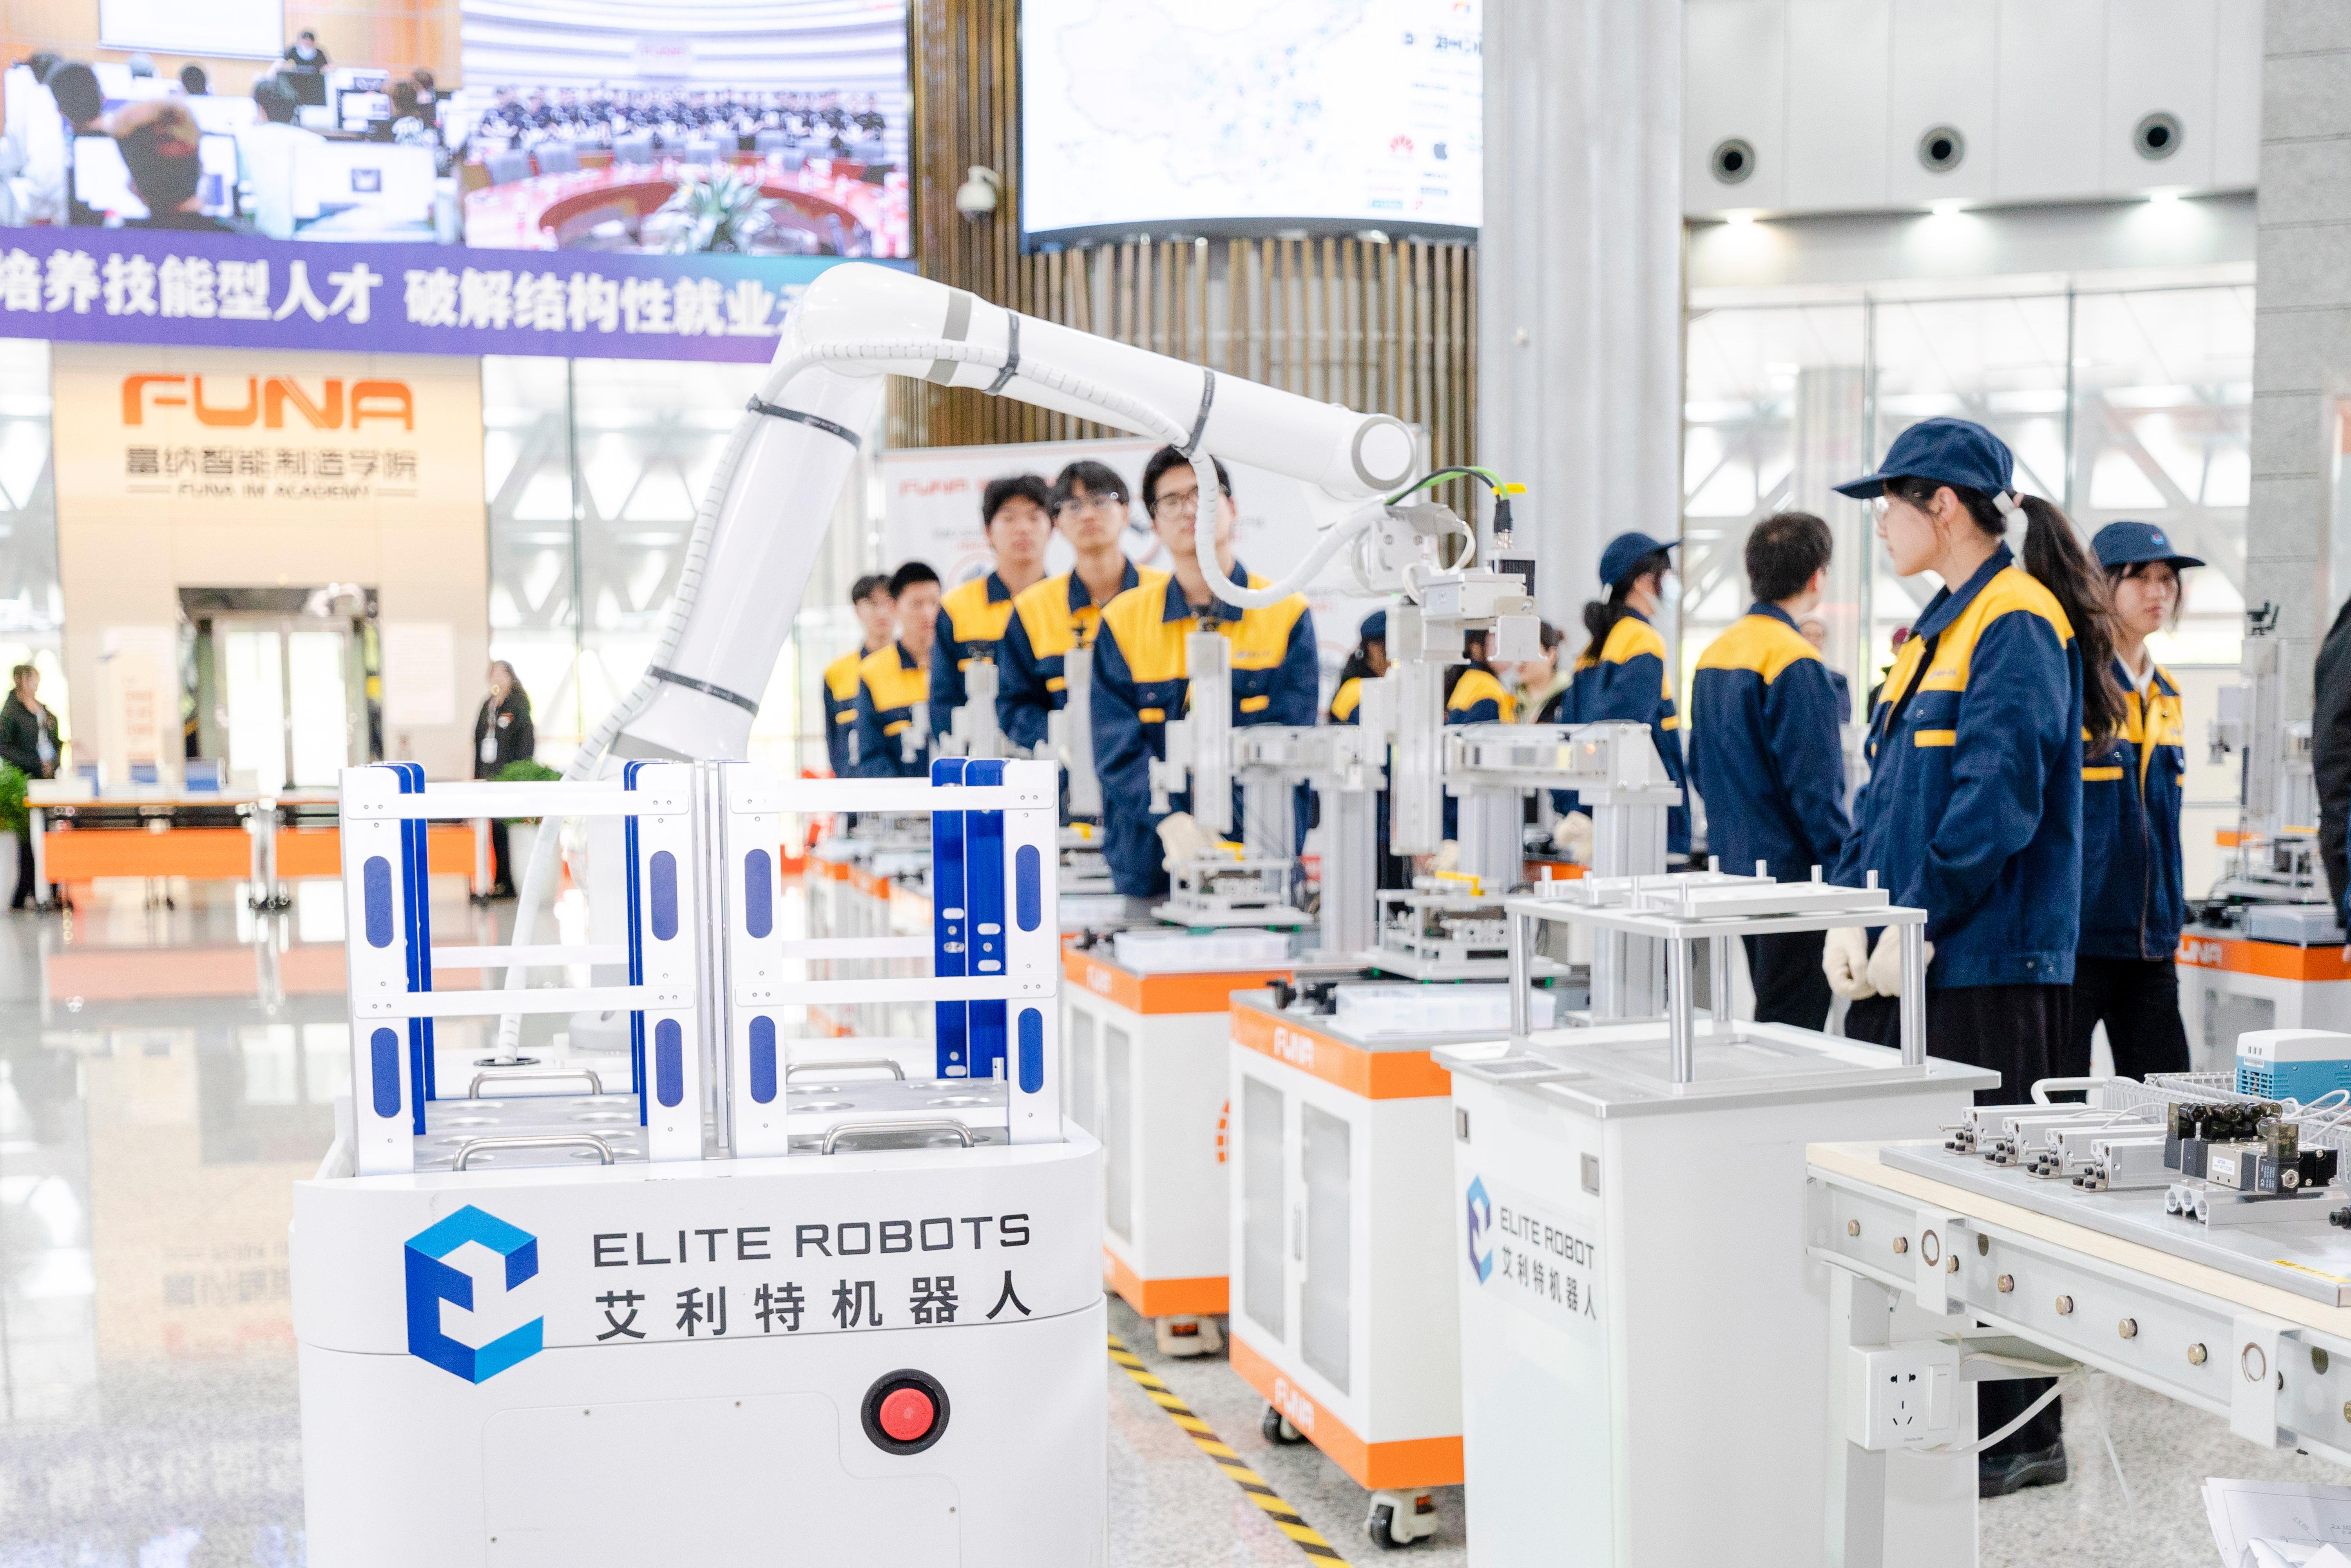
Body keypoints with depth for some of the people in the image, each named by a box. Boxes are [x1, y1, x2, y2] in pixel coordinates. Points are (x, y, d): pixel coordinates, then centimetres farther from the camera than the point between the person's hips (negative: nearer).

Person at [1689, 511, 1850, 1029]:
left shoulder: (1713, 655, 10)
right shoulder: (1796, 662, -16)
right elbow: (1815, 787, -18)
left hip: (1734, 868, 9)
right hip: (1791, 872, -9)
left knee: (1767, 1020, 18)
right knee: (1791, 1030, -3)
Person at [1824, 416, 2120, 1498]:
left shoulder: (2017, 625, -12)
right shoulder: (1939, 626, 17)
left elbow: (1996, 801, -20)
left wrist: (1914, 925, -17)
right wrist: (1850, 914, 5)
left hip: (1987, 965, -9)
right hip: (1907, 961, 9)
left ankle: (2018, 1432, 11)